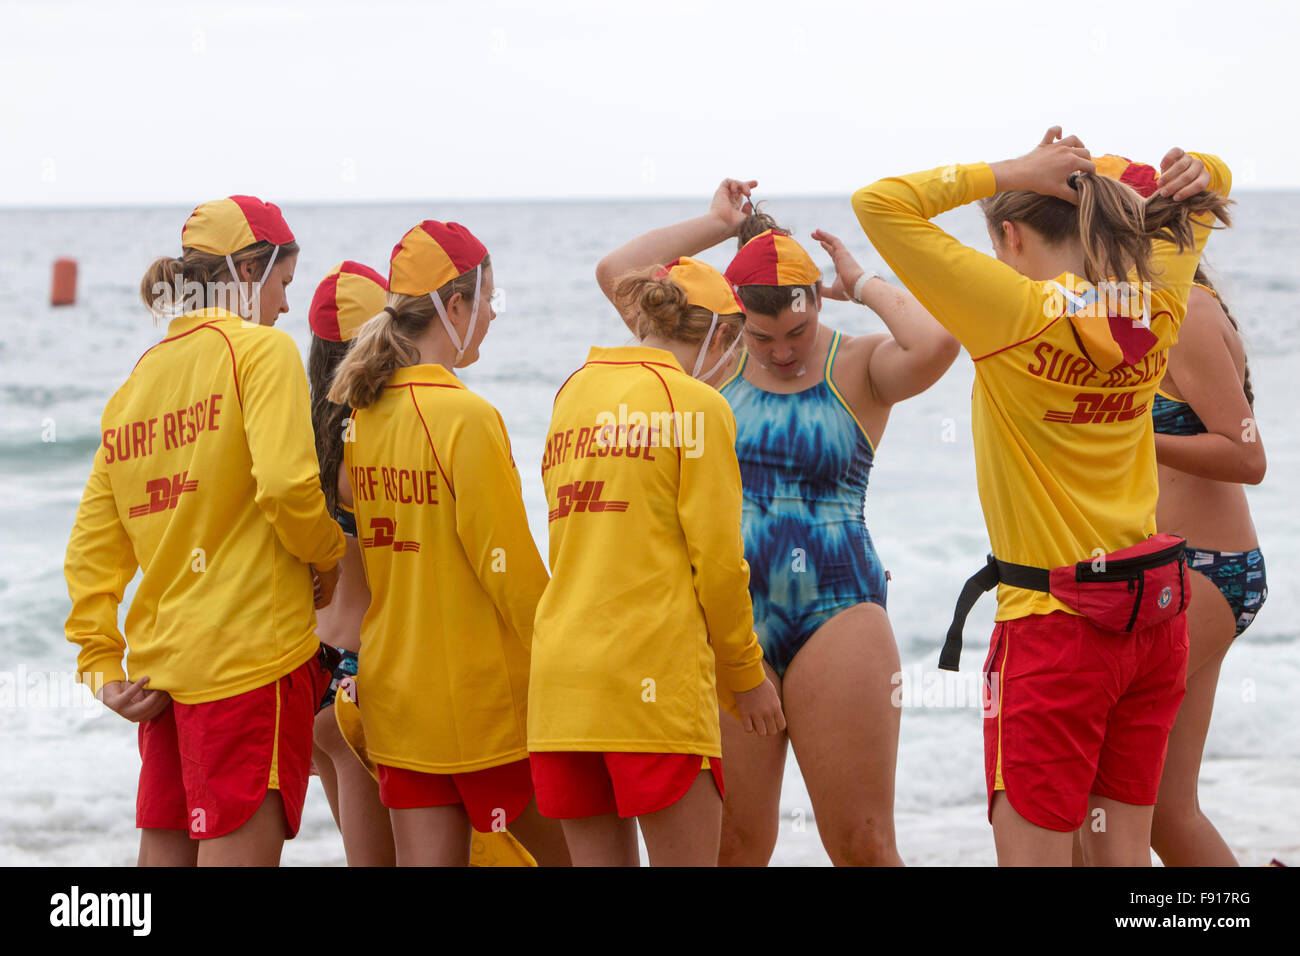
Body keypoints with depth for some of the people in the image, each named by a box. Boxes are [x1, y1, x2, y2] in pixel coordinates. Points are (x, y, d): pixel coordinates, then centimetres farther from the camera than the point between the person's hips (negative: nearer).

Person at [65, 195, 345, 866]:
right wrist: (328, 560, -2)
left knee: (167, 849, 11)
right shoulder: (261, 349, -5)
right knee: (239, 853, -7)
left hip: (160, 665, 7)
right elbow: (288, 484, -20)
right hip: (251, 656, -7)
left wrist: (101, 663, 10)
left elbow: (90, 552, 11)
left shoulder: (134, 383, 15)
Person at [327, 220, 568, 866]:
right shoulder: (466, 417, -16)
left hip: (391, 688, 7)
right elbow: (510, 566, -15)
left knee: (426, 859, 6)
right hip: (481, 691, -7)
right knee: (567, 850, 9)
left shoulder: (363, 416, 6)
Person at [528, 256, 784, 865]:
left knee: (599, 861, 8)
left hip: (559, 672, 6)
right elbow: (717, 561, -5)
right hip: (654, 674, -6)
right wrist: (746, 677, 8)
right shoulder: (695, 404, -3)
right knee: (687, 859, -3)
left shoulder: (573, 394, 17)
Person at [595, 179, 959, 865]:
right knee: (732, 842, 2)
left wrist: (864, 286, -6)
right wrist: (716, 224, 6)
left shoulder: (860, 367, 1)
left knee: (862, 844, -3)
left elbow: (936, 341, -21)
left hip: (835, 614, -2)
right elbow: (615, 274, 5)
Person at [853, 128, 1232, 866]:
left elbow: (879, 203, -16)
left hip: (1054, 621, -6)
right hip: (1157, 614, 7)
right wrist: (1192, 175, -5)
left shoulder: (1016, 313, -16)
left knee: (1033, 852, 0)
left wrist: (1012, 172, -15)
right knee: (1125, 848, 15)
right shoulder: (1157, 307, 0)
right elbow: (1210, 183, 18)